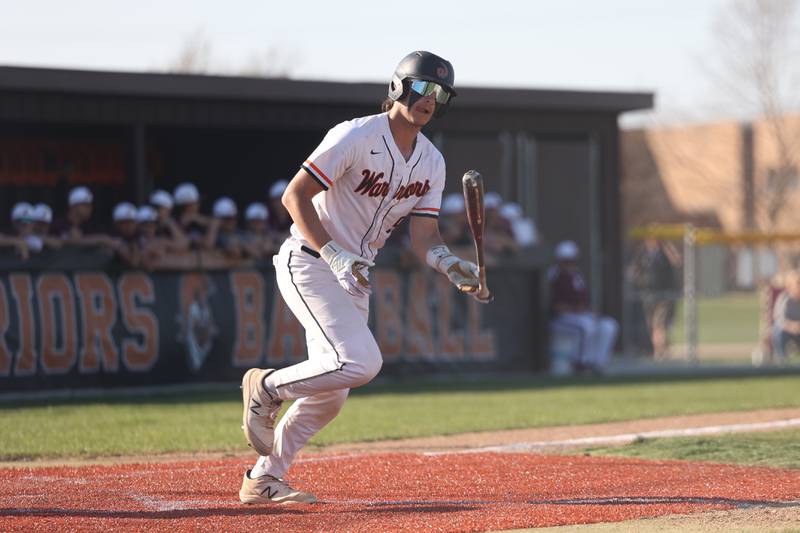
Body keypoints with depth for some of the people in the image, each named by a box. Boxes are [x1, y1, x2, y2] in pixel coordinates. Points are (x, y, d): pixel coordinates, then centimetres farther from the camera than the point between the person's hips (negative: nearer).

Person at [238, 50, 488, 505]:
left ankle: (264, 480, 20)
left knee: (332, 392, 7)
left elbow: (424, 234, 2)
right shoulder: (356, 137, -16)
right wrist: (335, 254, -26)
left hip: (354, 277, 8)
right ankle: (266, 386, -3)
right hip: (309, 262, -8)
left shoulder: (432, 163, 6)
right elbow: (295, 196, -17)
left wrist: (451, 265, -19)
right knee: (361, 362, -25)